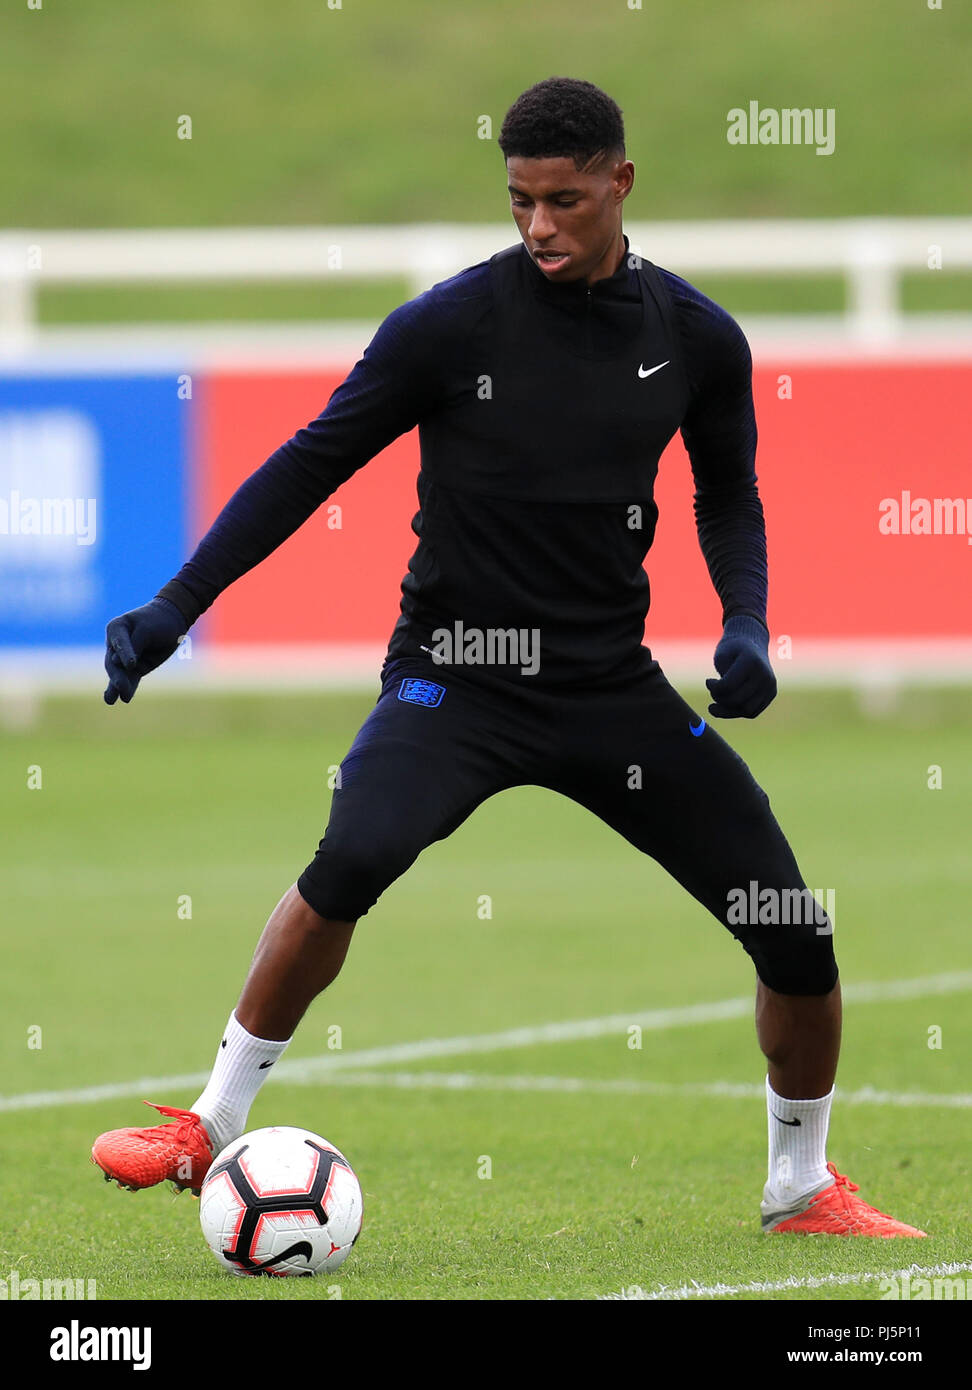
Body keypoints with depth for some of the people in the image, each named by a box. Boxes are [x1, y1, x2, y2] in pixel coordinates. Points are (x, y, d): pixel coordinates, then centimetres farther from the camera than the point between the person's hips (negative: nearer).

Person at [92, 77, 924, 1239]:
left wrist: (745, 625, -2)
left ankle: (803, 1189, 24)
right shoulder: (453, 323, -11)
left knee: (798, 936, -2)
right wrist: (177, 606, -10)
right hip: (456, 678, -3)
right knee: (353, 859, -33)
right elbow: (312, 464, -5)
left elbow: (727, 494, 15)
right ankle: (211, 1132, -17)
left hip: (614, 686, 3)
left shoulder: (696, 339, -1)